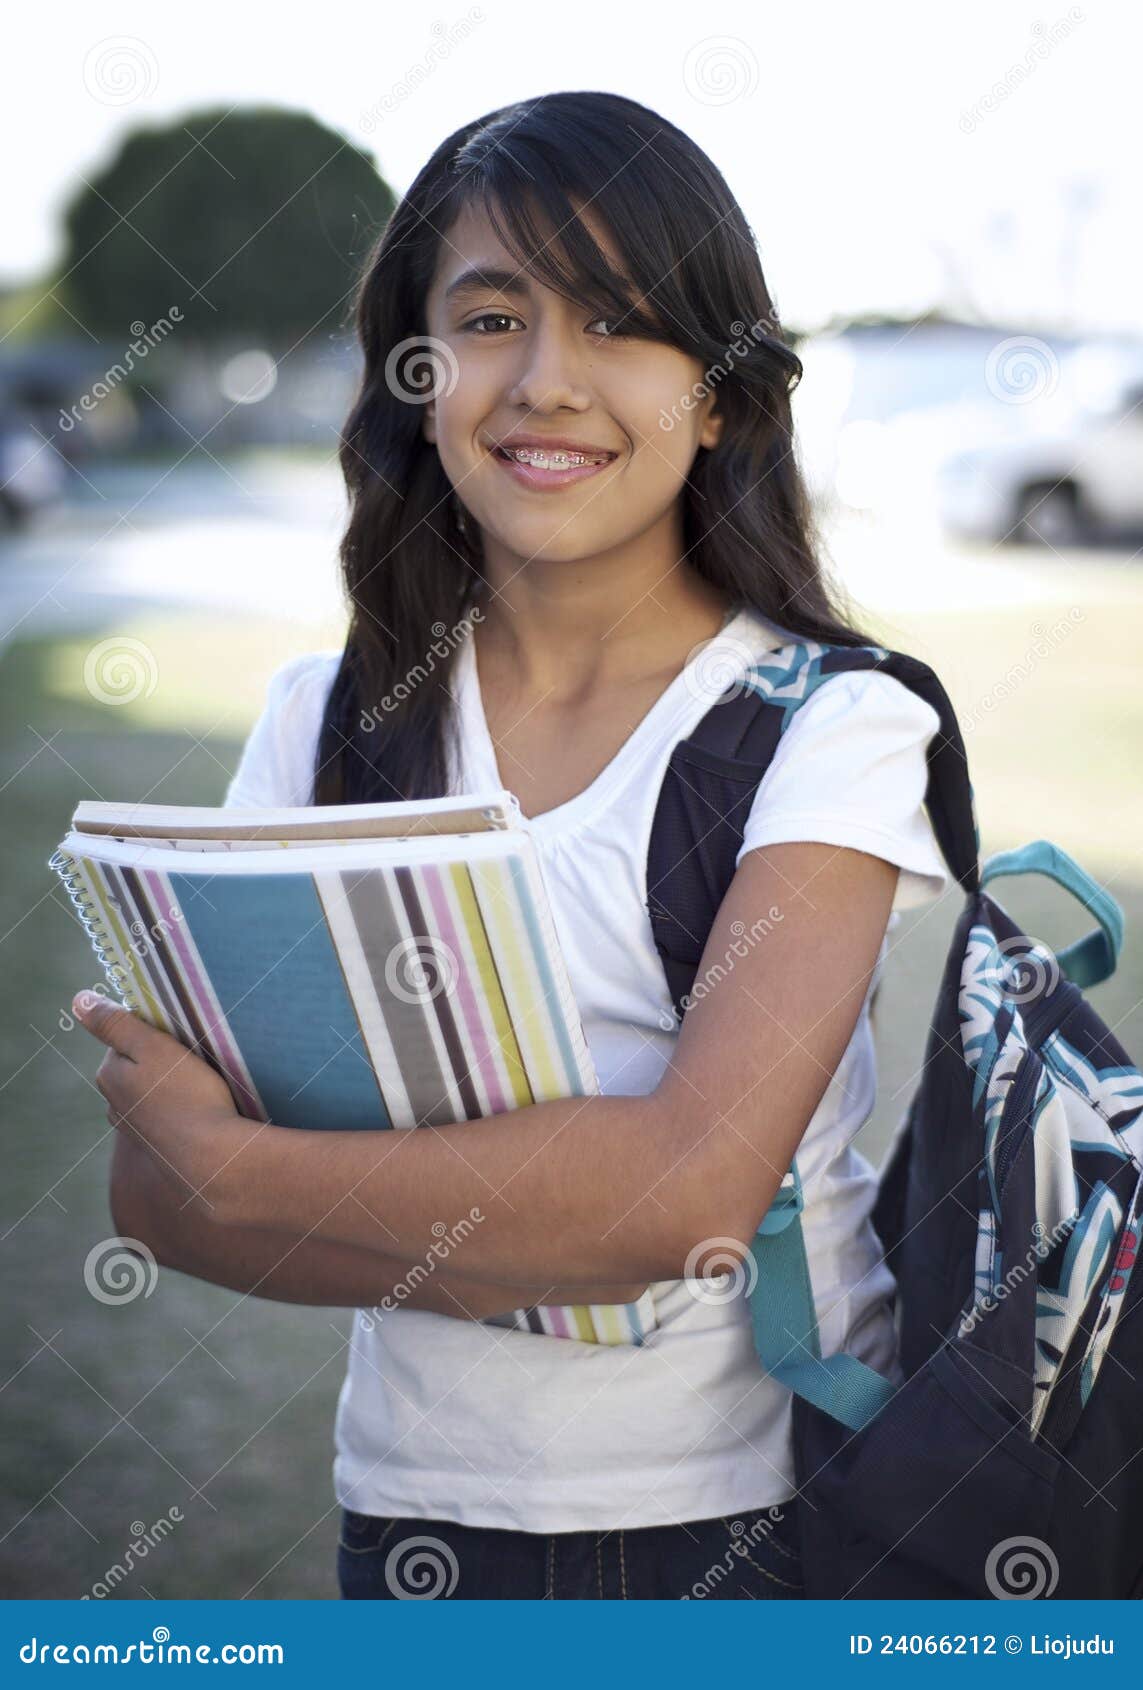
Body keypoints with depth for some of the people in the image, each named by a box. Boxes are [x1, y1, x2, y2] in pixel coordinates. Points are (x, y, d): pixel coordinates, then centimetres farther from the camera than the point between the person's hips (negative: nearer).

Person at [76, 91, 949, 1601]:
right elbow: (154, 1193, -7)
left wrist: (233, 1165, -18)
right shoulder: (323, 724, 0)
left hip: (772, 1520, -3)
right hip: (424, 1518, 3)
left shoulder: (831, 726, -11)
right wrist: (554, 1242, -20)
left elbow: (696, 1179, -23)